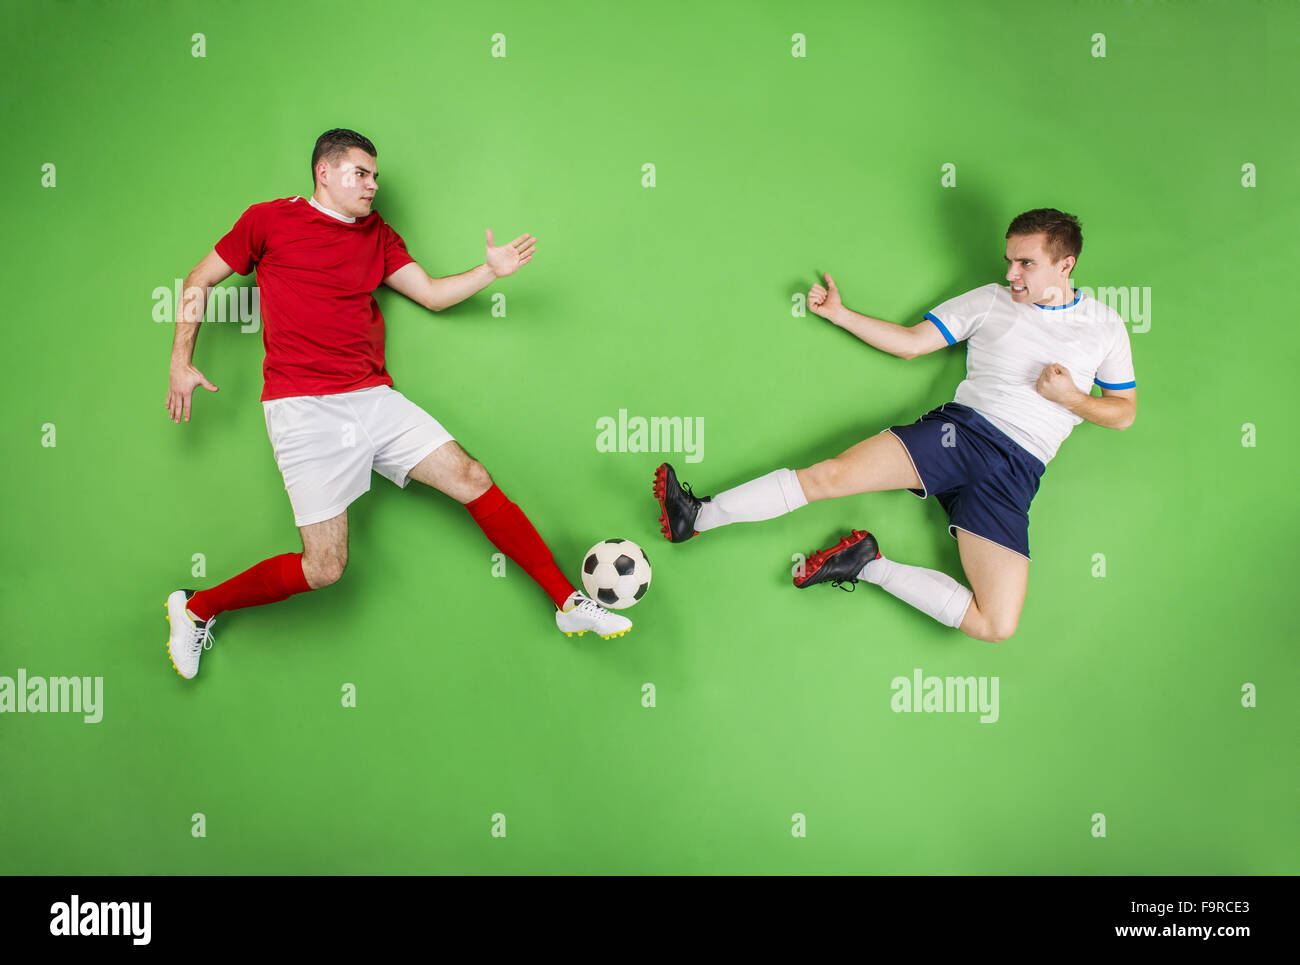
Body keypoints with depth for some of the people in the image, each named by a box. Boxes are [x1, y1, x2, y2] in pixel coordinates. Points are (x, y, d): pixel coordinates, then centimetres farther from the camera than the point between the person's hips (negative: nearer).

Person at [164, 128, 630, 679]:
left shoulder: (378, 235, 18)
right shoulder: (270, 220, 4)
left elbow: (432, 293, 15)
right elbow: (199, 281, 11)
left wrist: (492, 271, 0)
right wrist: (181, 361, 1)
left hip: (373, 400, 5)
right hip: (303, 409, -5)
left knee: (473, 480, -5)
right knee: (325, 567, -11)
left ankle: (569, 603, 5)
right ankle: (196, 610, 13)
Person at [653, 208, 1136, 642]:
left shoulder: (1104, 325, 14)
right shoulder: (989, 300, 14)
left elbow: (1124, 411, 15)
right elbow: (911, 341, 15)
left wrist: (1069, 395, -4)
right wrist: (839, 313, 12)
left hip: (1013, 473, -1)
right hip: (959, 428, 1)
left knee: (996, 625, -19)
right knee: (831, 474, -23)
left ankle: (871, 566, -4)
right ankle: (700, 517, -13)